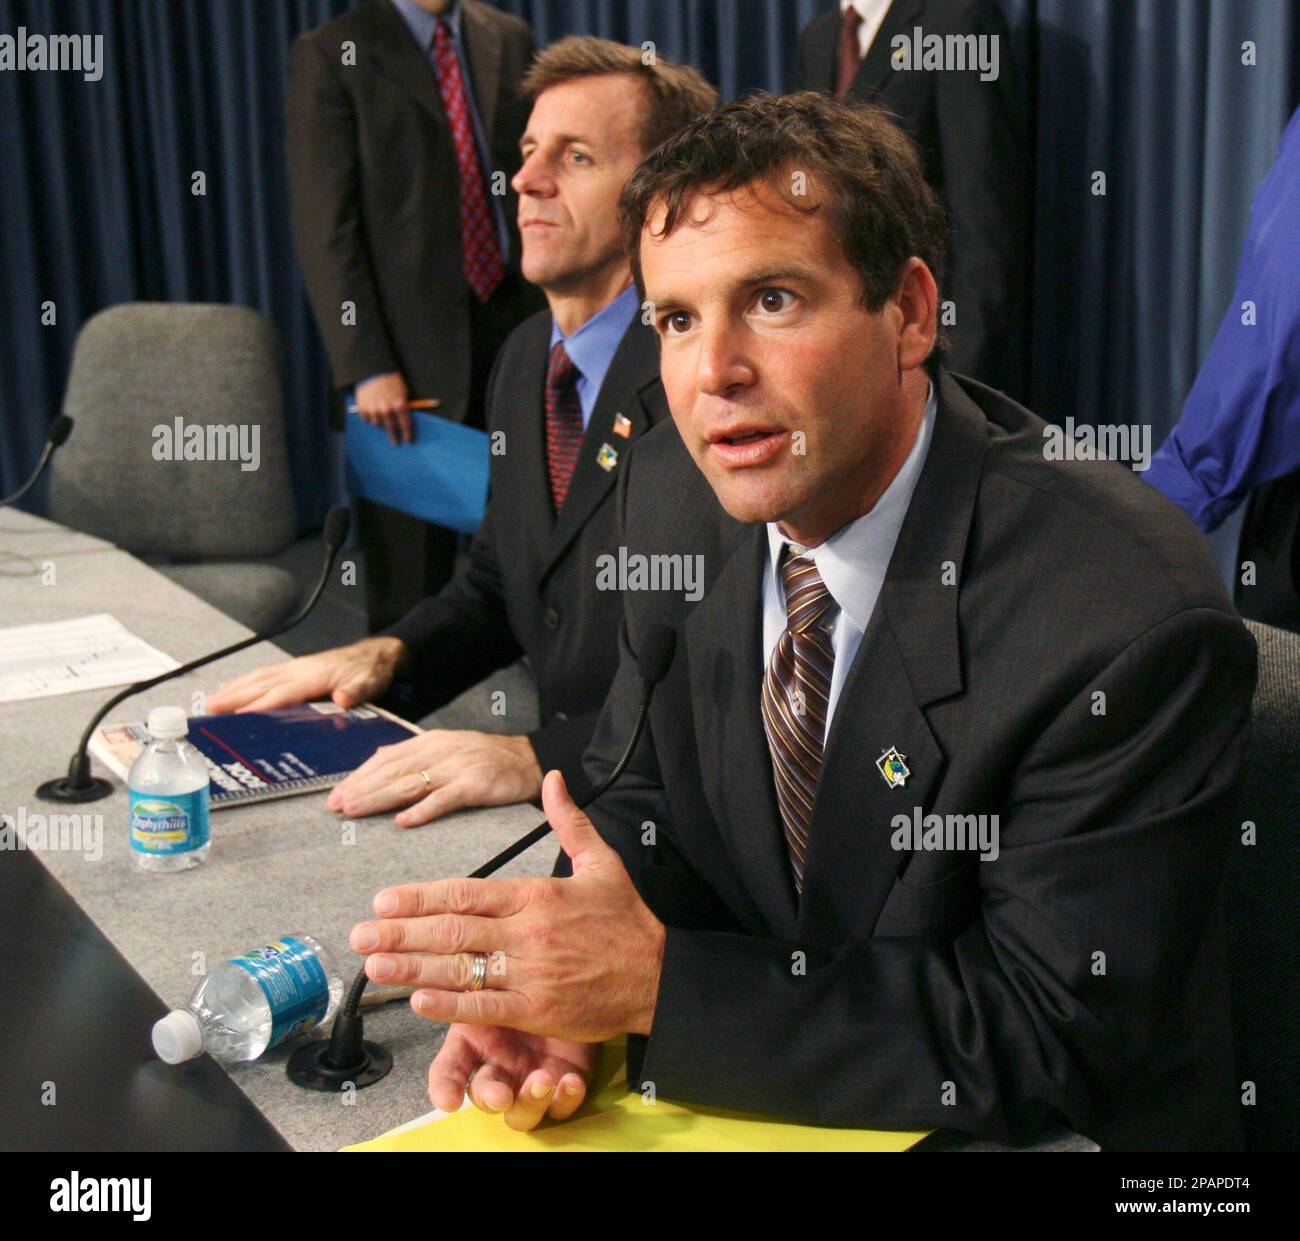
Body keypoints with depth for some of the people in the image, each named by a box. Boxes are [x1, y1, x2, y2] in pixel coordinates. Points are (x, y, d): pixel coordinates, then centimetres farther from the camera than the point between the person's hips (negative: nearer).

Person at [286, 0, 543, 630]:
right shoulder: (330, 56, -1)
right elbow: (323, 228, -7)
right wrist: (365, 366, -14)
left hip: (518, 323, 4)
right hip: (412, 344, -4)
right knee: (411, 575, 2)